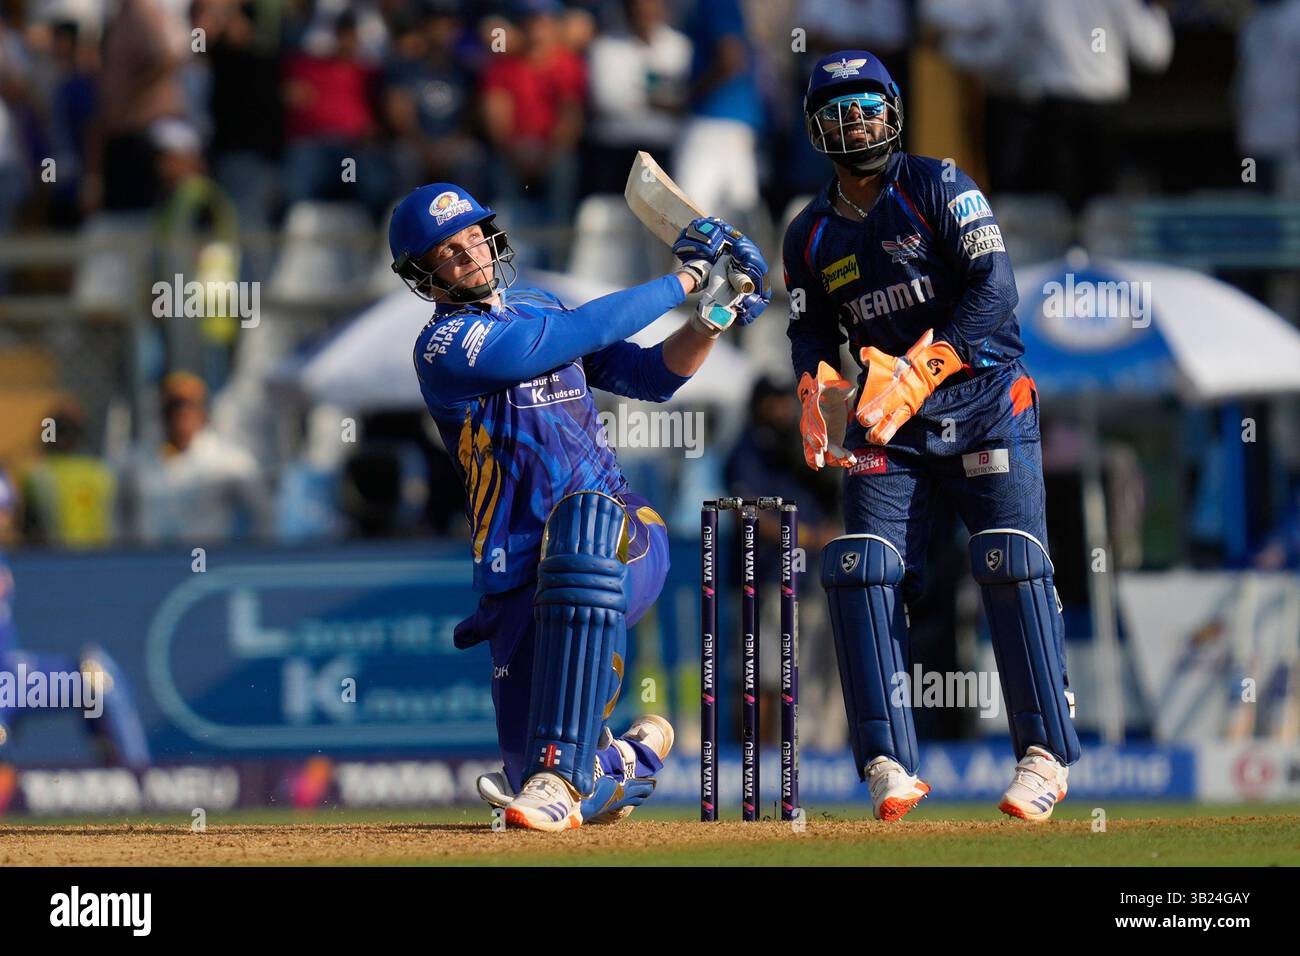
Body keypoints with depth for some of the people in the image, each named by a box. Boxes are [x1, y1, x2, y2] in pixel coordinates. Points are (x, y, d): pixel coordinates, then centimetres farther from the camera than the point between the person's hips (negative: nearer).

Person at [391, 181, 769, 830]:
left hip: (626, 539, 3)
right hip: (523, 576, -3)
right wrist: (686, 277, -7)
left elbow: (651, 375, 19)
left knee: (582, 514, -37)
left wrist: (710, 320, 1)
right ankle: (633, 757, 34)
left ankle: (561, 777, -39)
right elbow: (581, 333, -13)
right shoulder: (444, 345, -5)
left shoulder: (537, 307, 17)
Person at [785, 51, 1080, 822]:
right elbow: (812, 330, 10)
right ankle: (889, 766, -14)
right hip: (888, 426, 4)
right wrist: (817, 395, -15)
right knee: (863, 570, -13)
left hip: (985, 404, -4)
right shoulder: (812, 235, 10)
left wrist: (921, 373, -26)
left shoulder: (938, 188, -5)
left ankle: (1047, 756, -11)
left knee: (1014, 566, -15)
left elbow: (995, 288, -15)